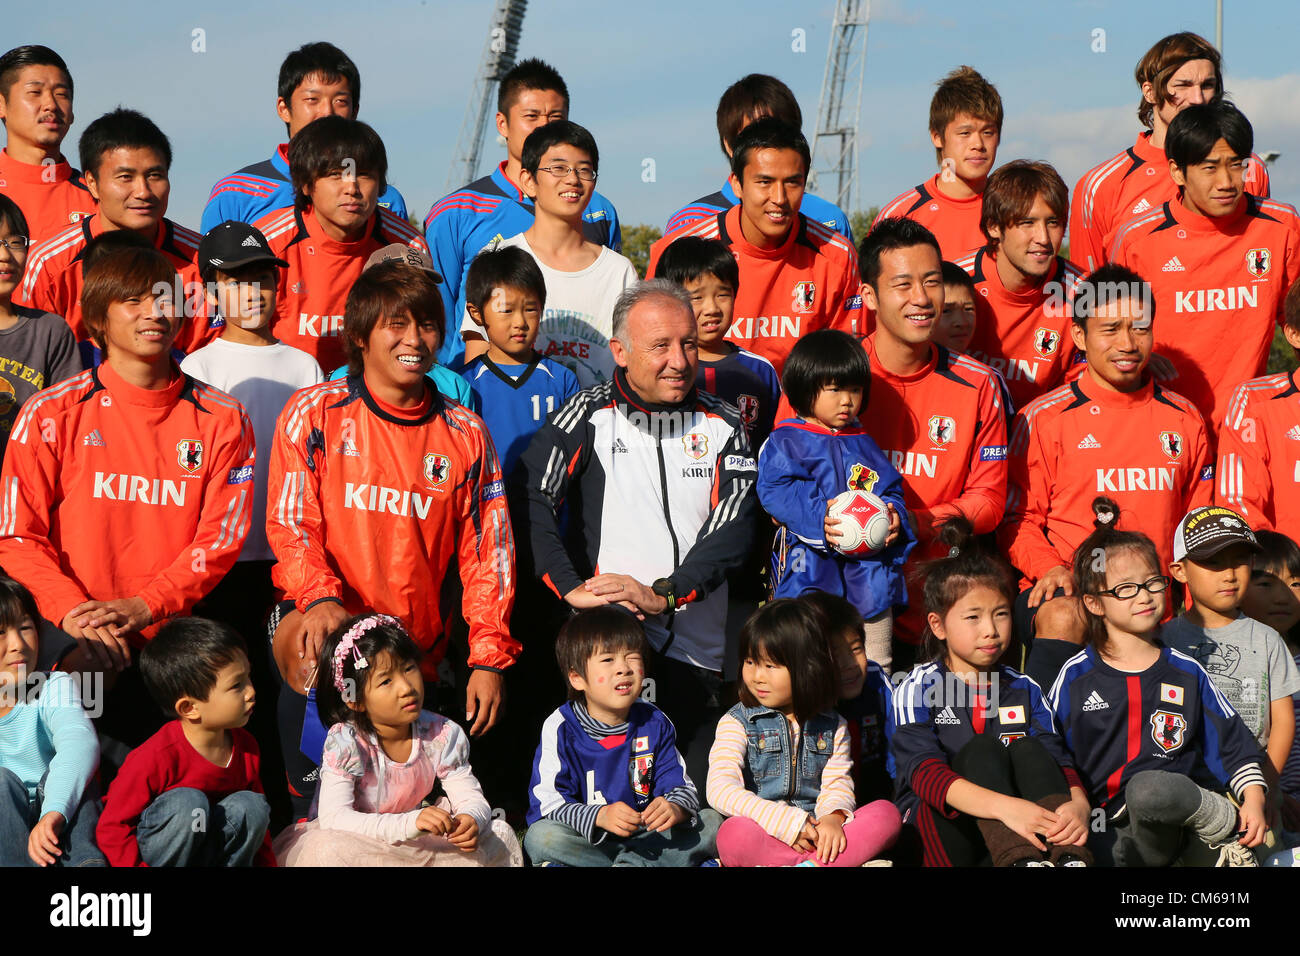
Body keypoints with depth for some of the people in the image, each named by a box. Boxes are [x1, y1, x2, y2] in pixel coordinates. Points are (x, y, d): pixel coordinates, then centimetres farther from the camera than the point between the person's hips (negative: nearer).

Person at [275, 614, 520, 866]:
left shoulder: (442, 734, -9)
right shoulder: (345, 742, -23)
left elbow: (469, 795, -6)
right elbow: (333, 818, -33)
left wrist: (471, 819, -33)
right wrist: (409, 823, -45)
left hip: (412, 841, 4)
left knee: (500, 836, -11)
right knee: (328, 850, -38)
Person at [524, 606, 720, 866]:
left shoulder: (654, 723, 3)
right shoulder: (561, 729, -9)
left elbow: (681, 786, 2)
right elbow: (547, 804, -16)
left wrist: (675, 808, -24)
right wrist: (599, 816, -34)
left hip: (645, 838, 3)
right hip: (587, 841, -3)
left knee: (712, 822, -15)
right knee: (541, 837, -33)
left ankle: (630, 862, -23)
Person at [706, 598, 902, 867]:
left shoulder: (833, 726, 13)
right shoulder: (736, 723, 2)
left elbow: (838, 783, 4)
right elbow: (720, 789, -12)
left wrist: (833, 817, -21)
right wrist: (788, 822, -21)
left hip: (817, 838, 3)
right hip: (765, 838, -3)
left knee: (887, 814, -20)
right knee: (734, 834, -37)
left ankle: (811, 864, -32)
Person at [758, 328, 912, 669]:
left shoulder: (862, 443, 17)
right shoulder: (786, 441, 0)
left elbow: (891, 488, 15)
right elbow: (775, 490, -13)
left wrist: (894, 519, -7)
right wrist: (819, 518, -25)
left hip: (870, 575, 5)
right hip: (808, 573, -5)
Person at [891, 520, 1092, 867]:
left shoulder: (1025, 689, 14)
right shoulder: (918, 689, -1)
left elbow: (1058, 760, 0)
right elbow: (924, 772, -19)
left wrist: (1078, 804, -27)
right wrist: (1003, 806, -37)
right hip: (936, 831, -3)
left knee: (1028, 750, -18)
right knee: (983, 749, -24)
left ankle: (1070, 858, -42)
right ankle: (1023, 862, -50)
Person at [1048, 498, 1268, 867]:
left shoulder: (1186, 672, 12)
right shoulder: (1075, 677, 7)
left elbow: (1233, 744, 15)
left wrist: (1254, 797, -1)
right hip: (1112, 836, 0)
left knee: (1150, 788, -35)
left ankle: (1230, 831, -10)